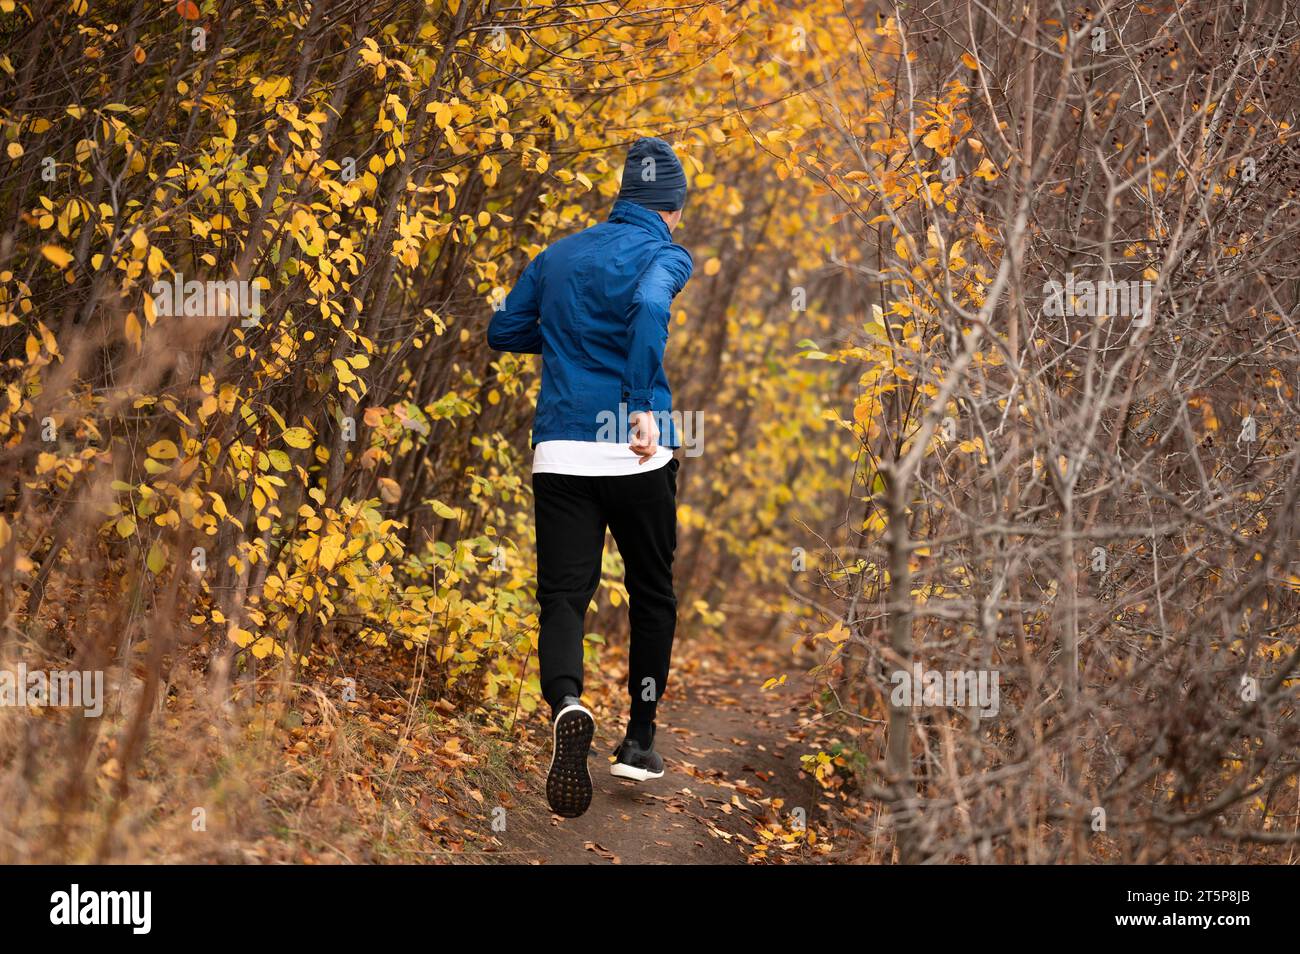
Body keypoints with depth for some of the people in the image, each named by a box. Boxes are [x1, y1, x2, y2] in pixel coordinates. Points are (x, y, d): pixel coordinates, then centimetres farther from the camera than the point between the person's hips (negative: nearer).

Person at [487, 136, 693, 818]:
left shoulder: (559, 255, 15)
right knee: (652, 593, 16)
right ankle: (639, 742, 21)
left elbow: (503, 332, 20)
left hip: (560, 449, 3)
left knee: (562, 595, -2)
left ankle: (567, 703, -32)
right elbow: (650, 306, -24)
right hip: (636, 451, -3)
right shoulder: (664, 253, -1)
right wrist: (645, 403, -27)